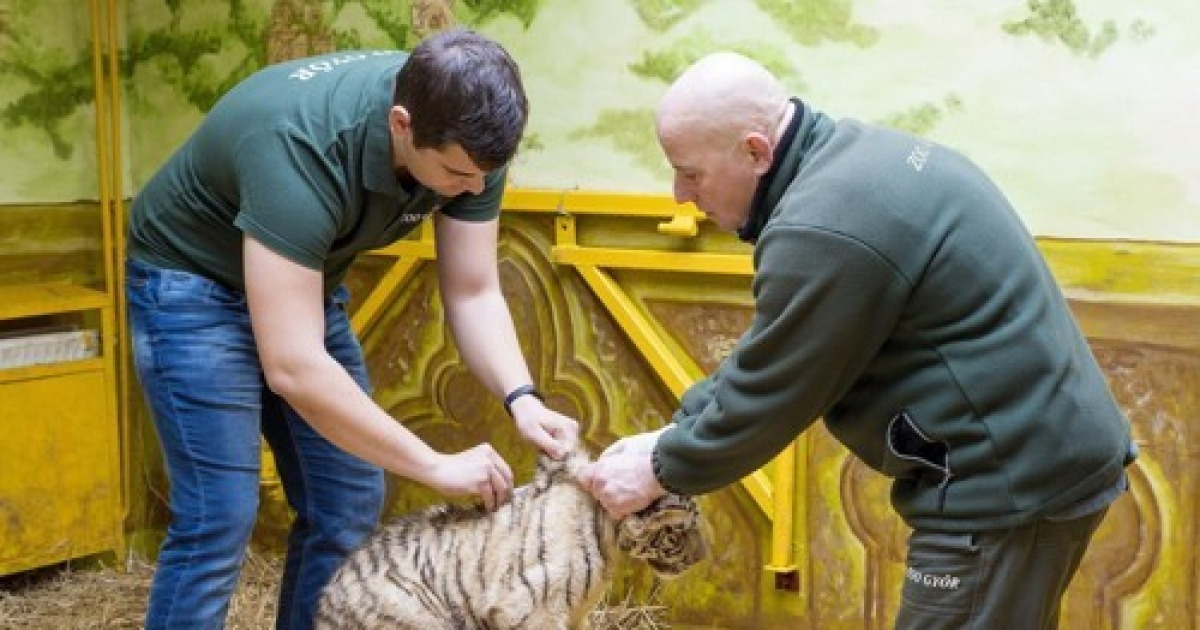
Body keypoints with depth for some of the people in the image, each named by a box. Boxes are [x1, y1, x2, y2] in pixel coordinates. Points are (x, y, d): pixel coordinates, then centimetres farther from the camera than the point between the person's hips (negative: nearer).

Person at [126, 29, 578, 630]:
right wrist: (435, 466, -34)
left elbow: (473, 294, -9)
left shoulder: (466, 136, -19)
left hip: (305, 283, 7)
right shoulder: (299, 146, -39)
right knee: (220, 517, -13)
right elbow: (291, 367, -40)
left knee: (349, 506, 3)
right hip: (193, 281, -6)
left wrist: (521, 397, -27)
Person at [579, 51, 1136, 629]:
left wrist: (661, 470, 0)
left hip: (1006, 479, -10)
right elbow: (768, 352, 14)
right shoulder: (848, 155, 8)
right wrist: (673, 435, 11)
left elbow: (767, 397, -15)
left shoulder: (825, 228, -25)